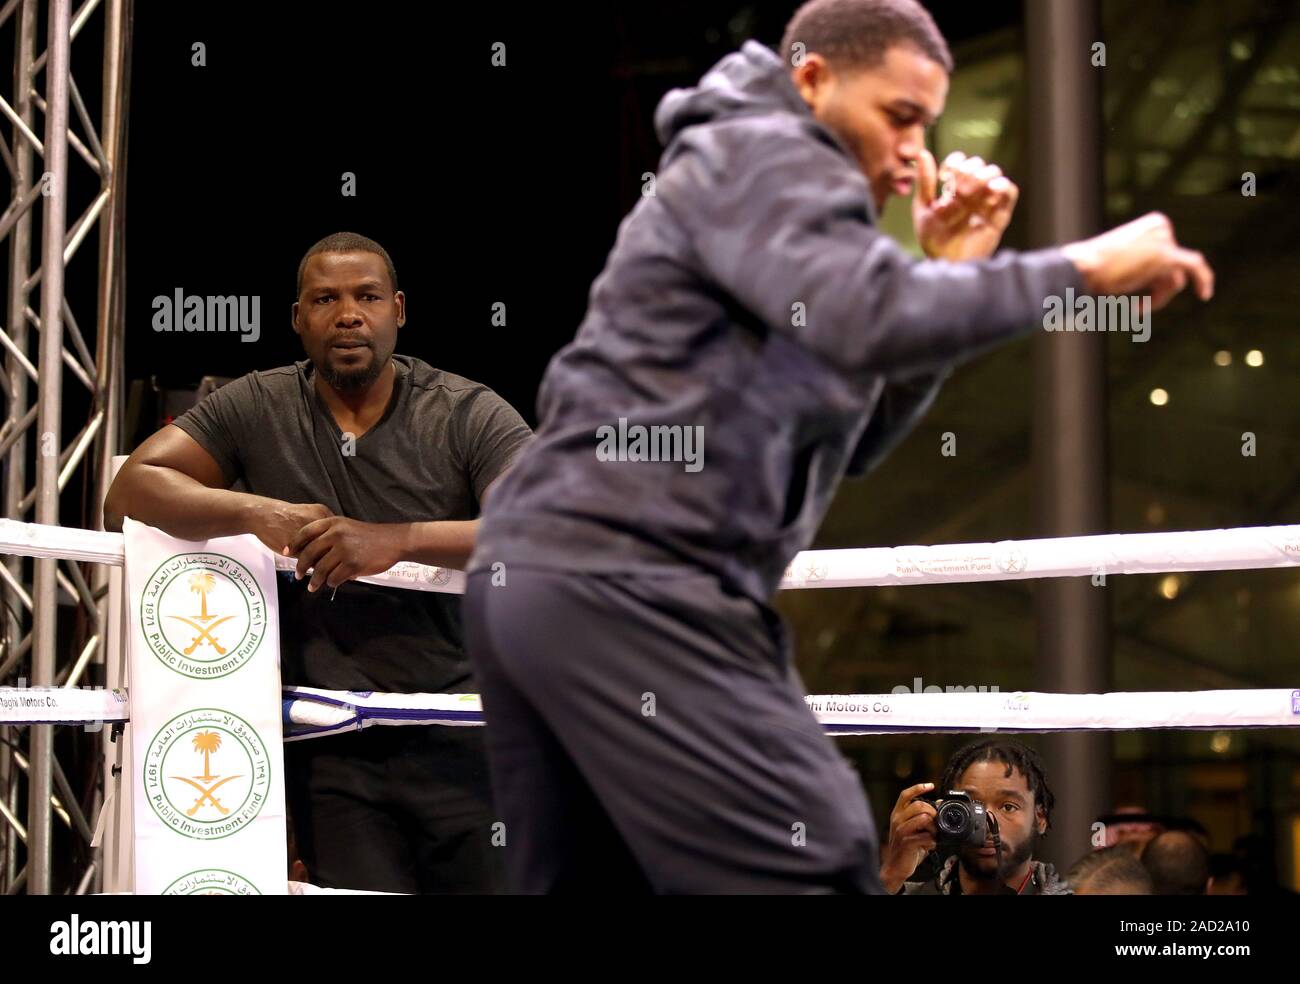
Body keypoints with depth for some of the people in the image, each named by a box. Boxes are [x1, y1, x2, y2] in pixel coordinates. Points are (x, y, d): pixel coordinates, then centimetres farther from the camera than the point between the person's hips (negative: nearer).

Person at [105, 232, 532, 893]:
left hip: (459, 733, 0)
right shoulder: (255, 410, 5)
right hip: (331, 749, 1)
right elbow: (129, 493, -3)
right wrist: (259, 512, -21)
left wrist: (397, 539, -29)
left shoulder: (469, 414, -1)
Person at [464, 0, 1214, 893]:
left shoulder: (766, 186, 27)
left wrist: (949, 270, 14)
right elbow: (870, 322, -23)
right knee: (818, 864, -15)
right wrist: (1081, 268, -17)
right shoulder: (766, 156, -3)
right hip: (627, 586, -10)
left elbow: (851, 441, 23)